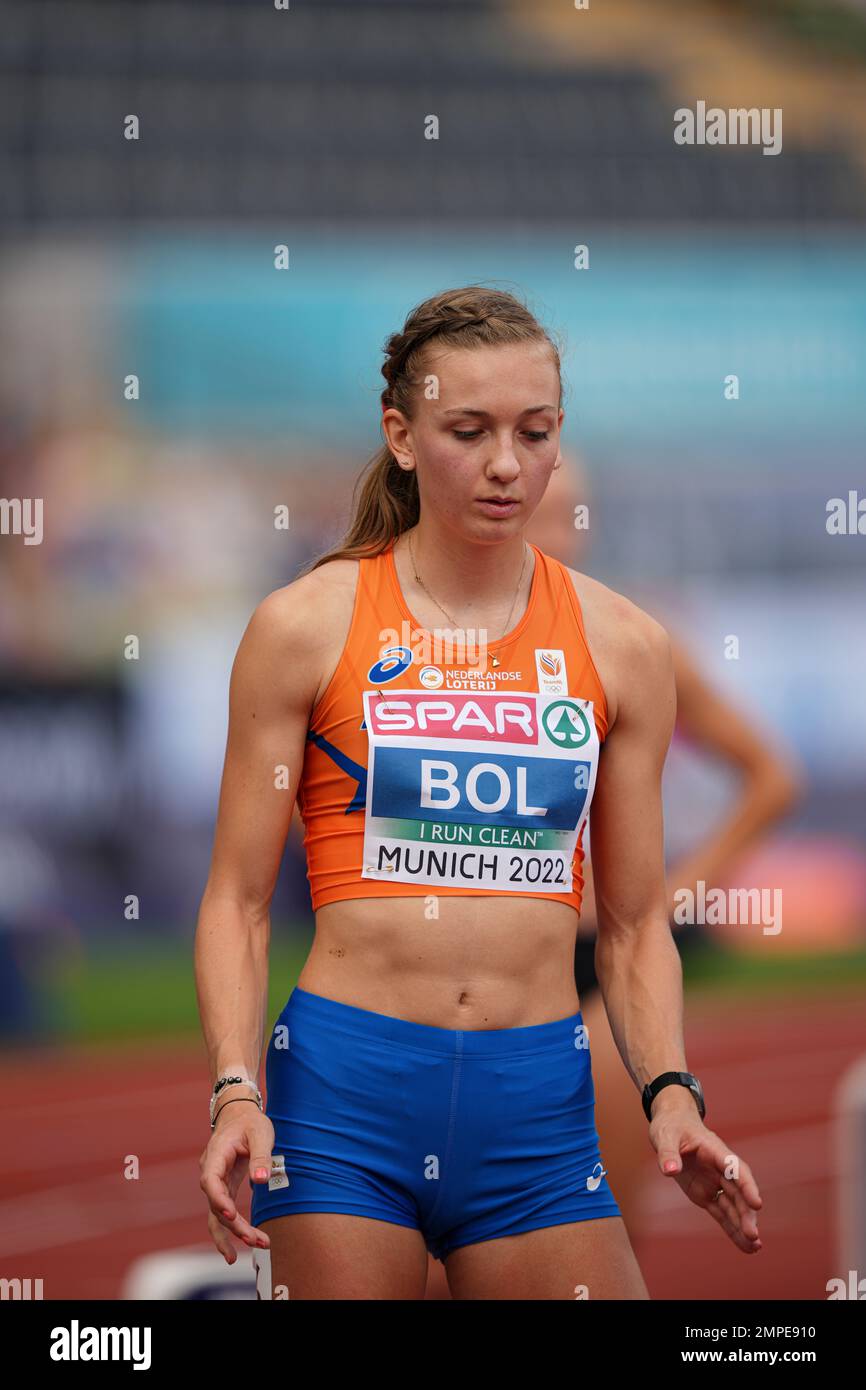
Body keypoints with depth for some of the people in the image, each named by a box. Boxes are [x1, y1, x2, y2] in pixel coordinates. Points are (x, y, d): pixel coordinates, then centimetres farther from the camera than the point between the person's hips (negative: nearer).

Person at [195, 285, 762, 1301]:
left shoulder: (621, 646, 7)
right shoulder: (304, 628, 0)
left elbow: (635, 923, 11)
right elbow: (237, 900, 1)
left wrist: (670, 1093, -5)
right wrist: (236, 1092, -13)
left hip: (539, 1103, 2)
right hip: (345, 1091, -2)